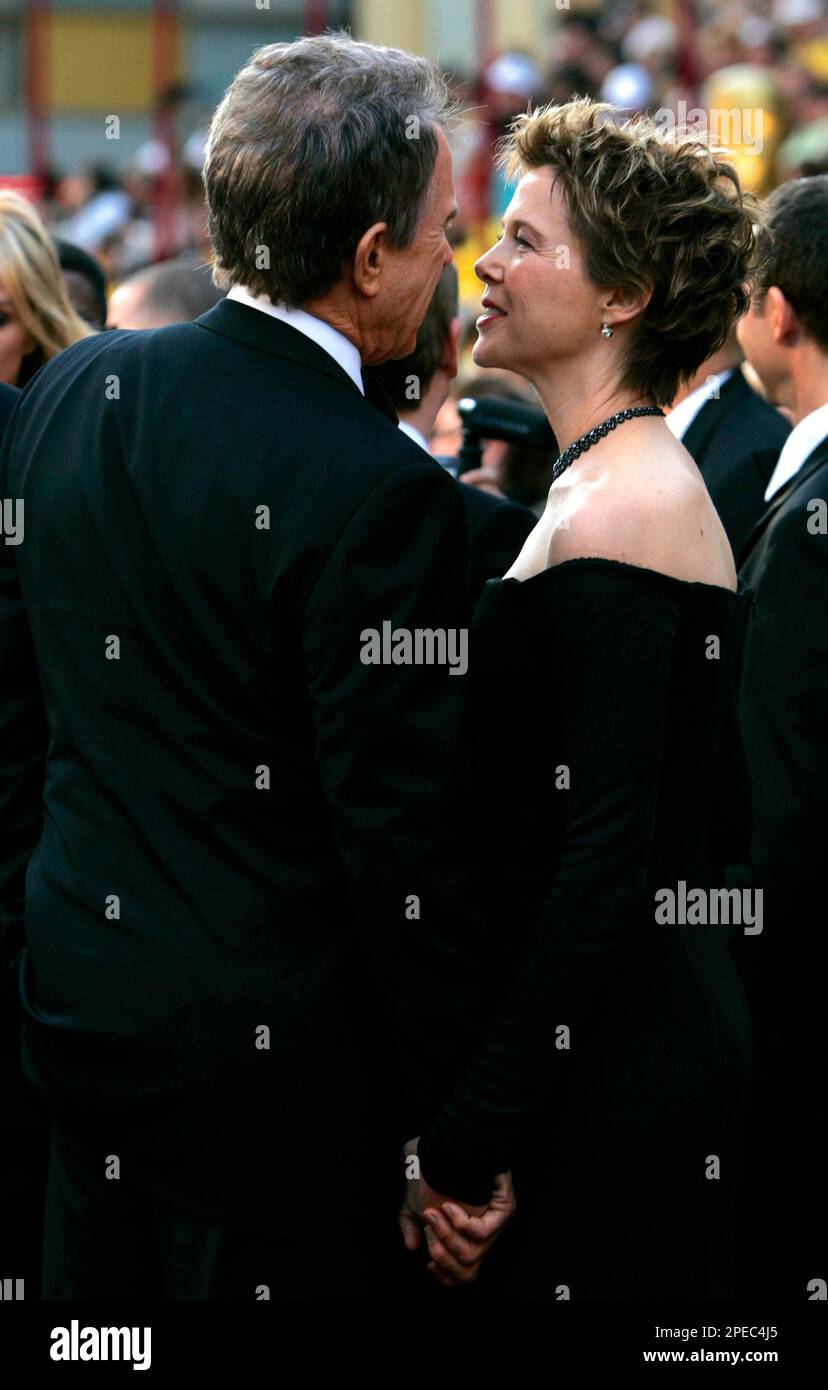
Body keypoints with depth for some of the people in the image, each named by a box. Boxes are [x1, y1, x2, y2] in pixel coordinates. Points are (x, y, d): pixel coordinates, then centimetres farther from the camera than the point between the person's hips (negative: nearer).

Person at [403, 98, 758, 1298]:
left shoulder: (612, 510, -17)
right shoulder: (657, 481, 13)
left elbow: (608, 862, -22)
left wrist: (465, 1144, -21)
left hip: (611, 1073, -10)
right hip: (685, 1030, 10)